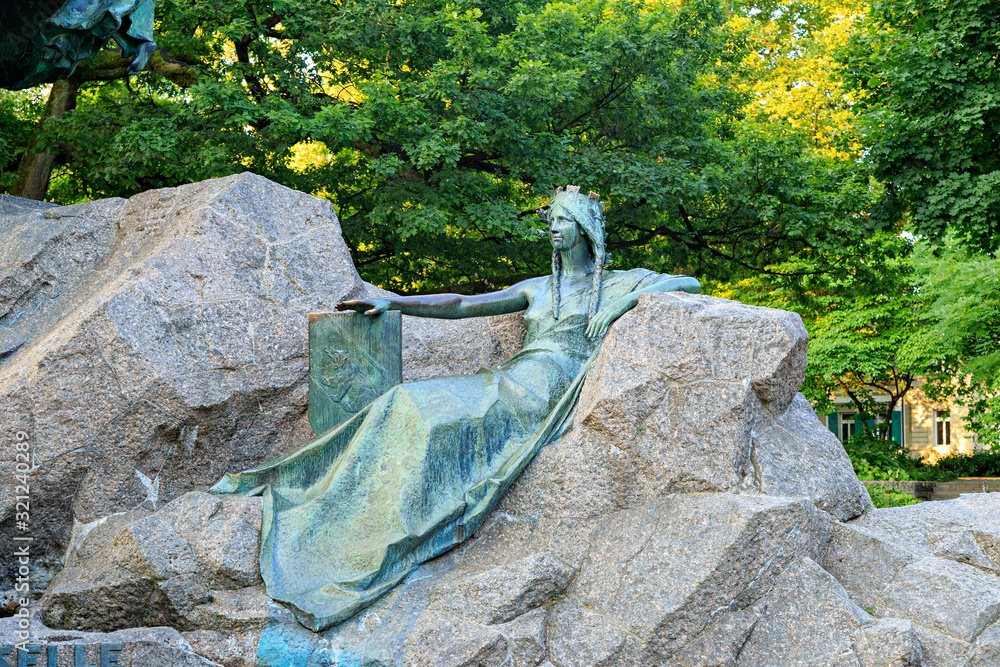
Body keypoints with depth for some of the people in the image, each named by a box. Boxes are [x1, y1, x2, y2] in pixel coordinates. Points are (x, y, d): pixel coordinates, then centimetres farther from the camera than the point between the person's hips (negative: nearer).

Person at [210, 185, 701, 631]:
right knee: (409, 406, -18)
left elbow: (689, 283, 2)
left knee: (438, 416, -30)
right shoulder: (539, 289, 26)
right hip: (508, 383, 6)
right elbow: (462, 305, 21)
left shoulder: (620, 282, 13)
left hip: (553, 386, -6)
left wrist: (628, 300, -15)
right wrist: (391, 303, 13)